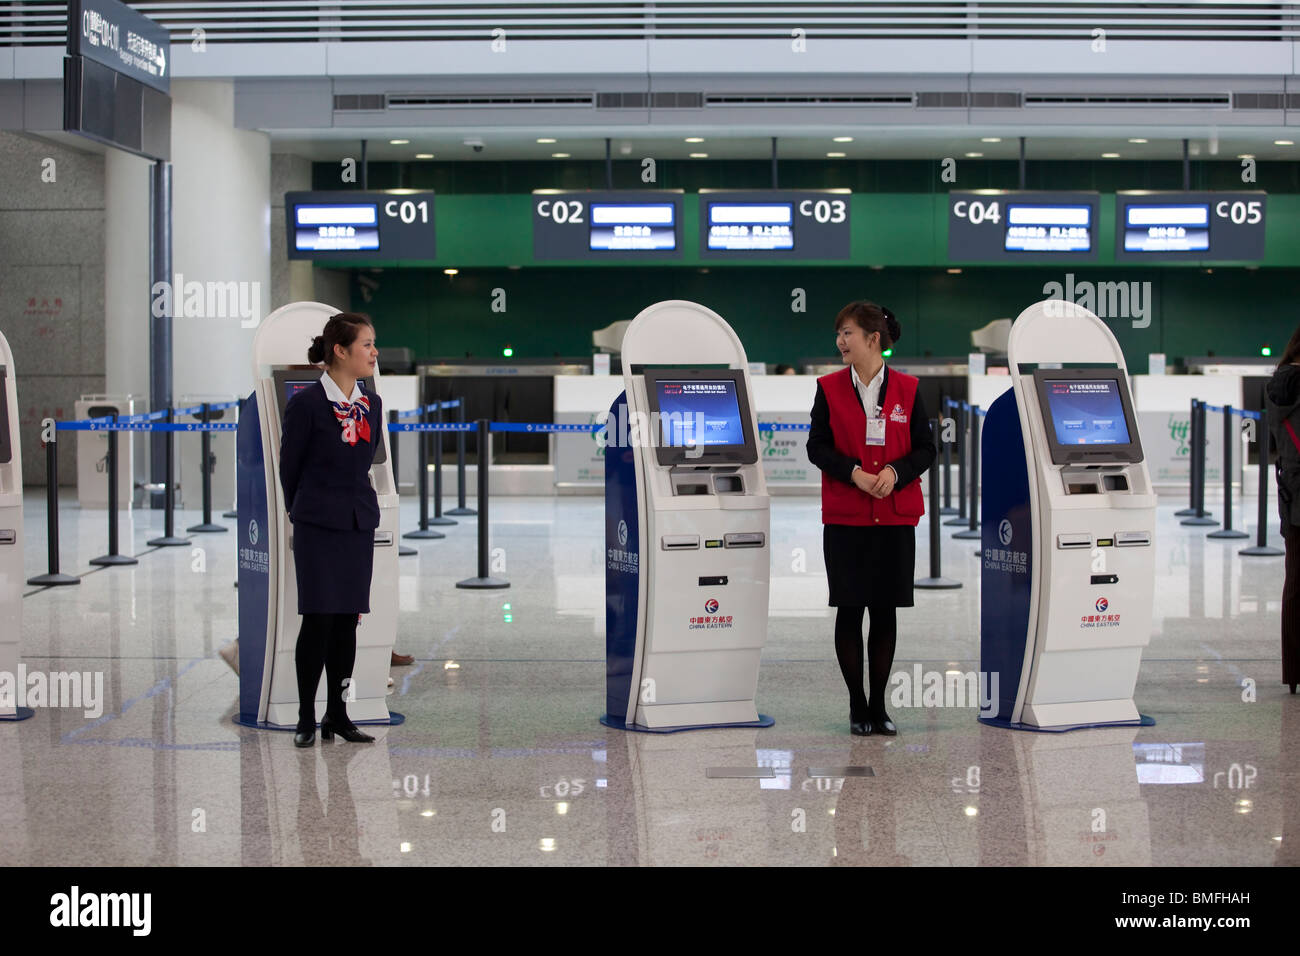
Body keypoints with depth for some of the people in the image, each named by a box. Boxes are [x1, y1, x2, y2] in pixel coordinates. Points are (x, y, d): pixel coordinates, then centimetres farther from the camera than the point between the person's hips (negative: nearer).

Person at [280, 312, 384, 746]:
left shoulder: (371, 405, 8)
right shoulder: (306, 404, -9)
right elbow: (289, 468, 1)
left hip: (359, 523, 5)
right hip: (318, 527, -5)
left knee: (348, 620, 7)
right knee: (318, 618, -6)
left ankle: (337, 714, 15)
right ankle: (306, 718, 3)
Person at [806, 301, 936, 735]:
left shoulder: (907, 389, 2)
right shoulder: (829, 388, 2)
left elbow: (926, 450, 3)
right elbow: (816, 447, -1)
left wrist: (894, 472, -16)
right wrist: (854, 472, -18)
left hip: (895, 516, 0)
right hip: (844, 517, 0)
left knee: (885, 610, 5)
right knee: (849, 609, 1)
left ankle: (879, 705, 14)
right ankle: (857, 705, 11)